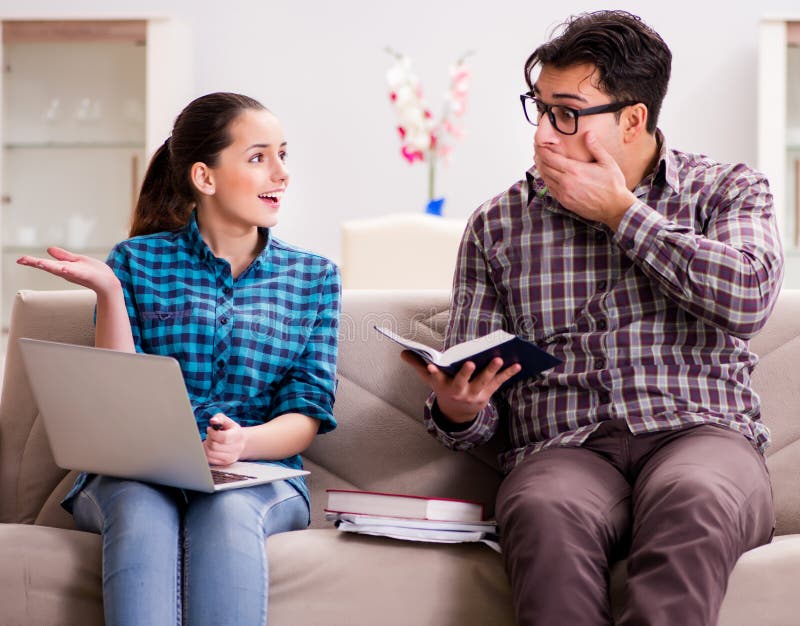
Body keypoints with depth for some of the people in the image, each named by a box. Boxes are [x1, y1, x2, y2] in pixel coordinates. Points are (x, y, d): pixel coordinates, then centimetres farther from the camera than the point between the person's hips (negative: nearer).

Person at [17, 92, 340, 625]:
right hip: (136, 476, 0)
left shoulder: (314, 277, 14)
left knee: (225, 510, -36)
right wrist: (110, 293, -9)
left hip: (258, 477, 1)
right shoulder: (138, 261, 9)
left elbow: (306, 417, 5)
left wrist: (244, 442, -18)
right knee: (141, 511, -36)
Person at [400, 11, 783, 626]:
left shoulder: (730, 190, 13)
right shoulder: (497, 224, 18)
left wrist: (620, 212, -1)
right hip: (564, 452, 1)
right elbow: (472, 408, 17)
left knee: (691, 498, -38)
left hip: (699, 435, -1)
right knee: (544, 510, -37)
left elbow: (748, 298, -10)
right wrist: (456, 409, -9)